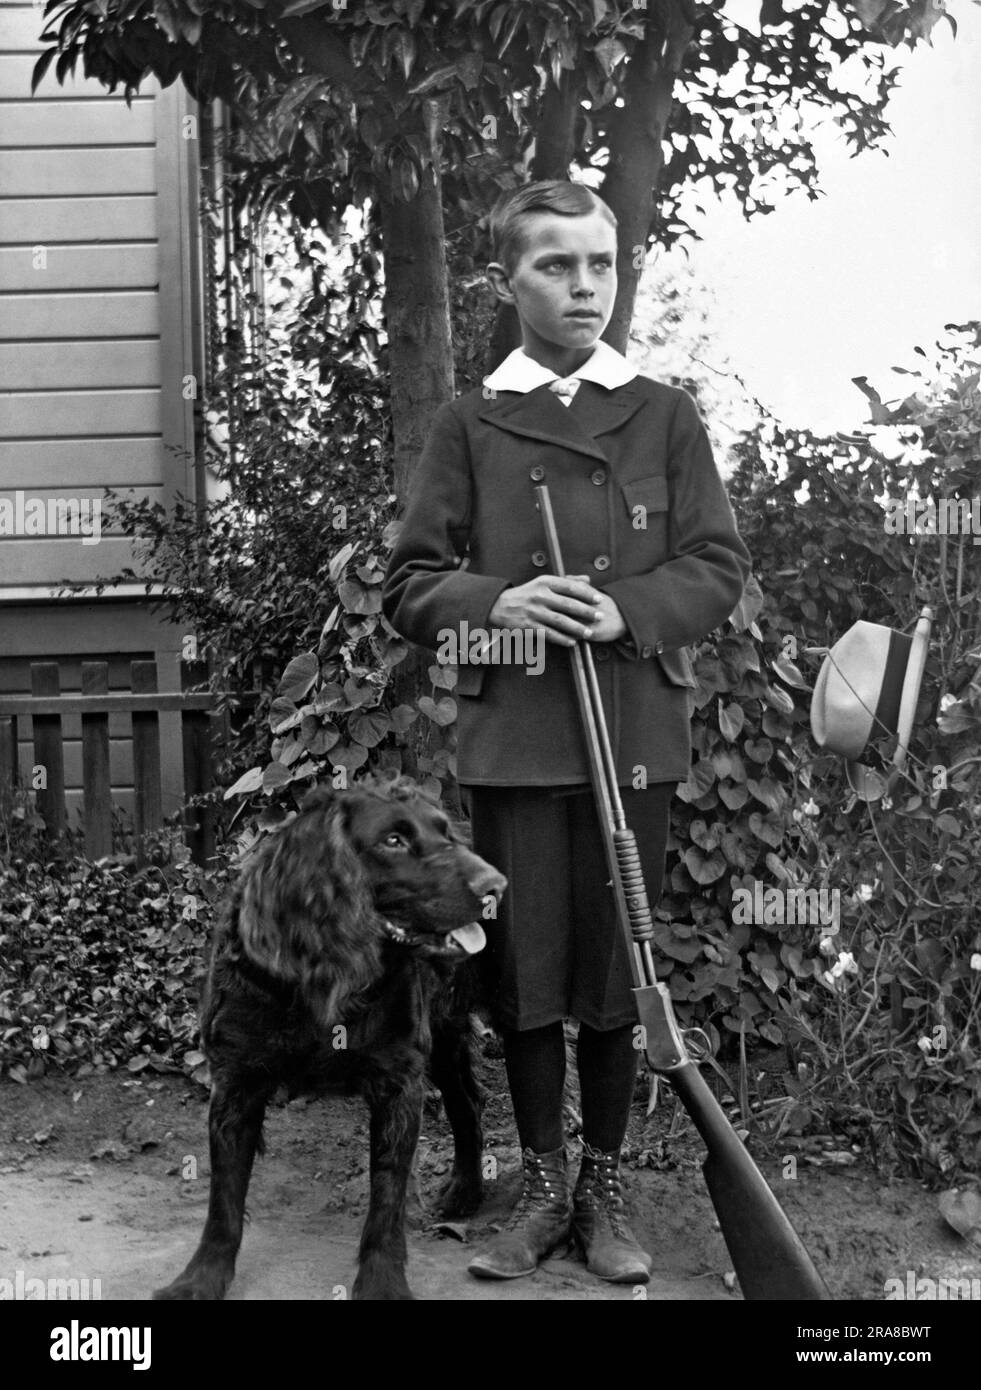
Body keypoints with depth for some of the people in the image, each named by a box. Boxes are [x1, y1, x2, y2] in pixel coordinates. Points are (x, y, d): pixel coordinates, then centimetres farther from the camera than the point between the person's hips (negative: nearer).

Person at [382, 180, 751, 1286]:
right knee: (523, 975, 6)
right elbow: (409, 589, 4)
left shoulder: (664, 416, 5)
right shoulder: (468, 425, 5)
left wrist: (627, 608, -15)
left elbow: (718, 568, 3)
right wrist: (495, 603, -16)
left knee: (615, 974, 7)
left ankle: (605, 1192, 23)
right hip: (510, 738, 0)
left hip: (634, 736, 0)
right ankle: (543, 1187, 24)